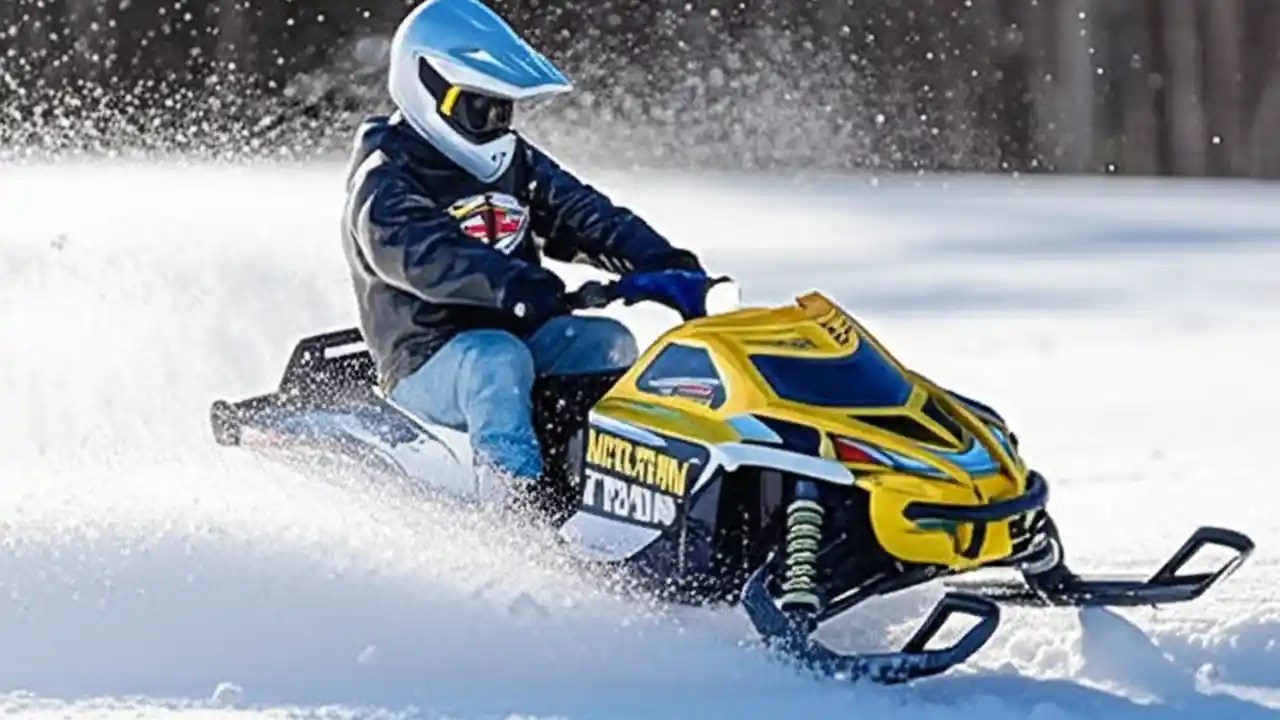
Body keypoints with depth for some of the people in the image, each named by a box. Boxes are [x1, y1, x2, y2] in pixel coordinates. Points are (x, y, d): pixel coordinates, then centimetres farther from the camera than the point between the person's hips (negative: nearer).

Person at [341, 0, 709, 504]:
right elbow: (427, 254, -28)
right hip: (426, 363, -7)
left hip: (519, 335, 7)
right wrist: (523, 289, -43)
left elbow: (587, 216, 6)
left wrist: (666, 267, -13)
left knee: (609, 344, -16)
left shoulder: (515, 164, 14)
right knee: (498, 358, -36)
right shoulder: (385, 181, -9)